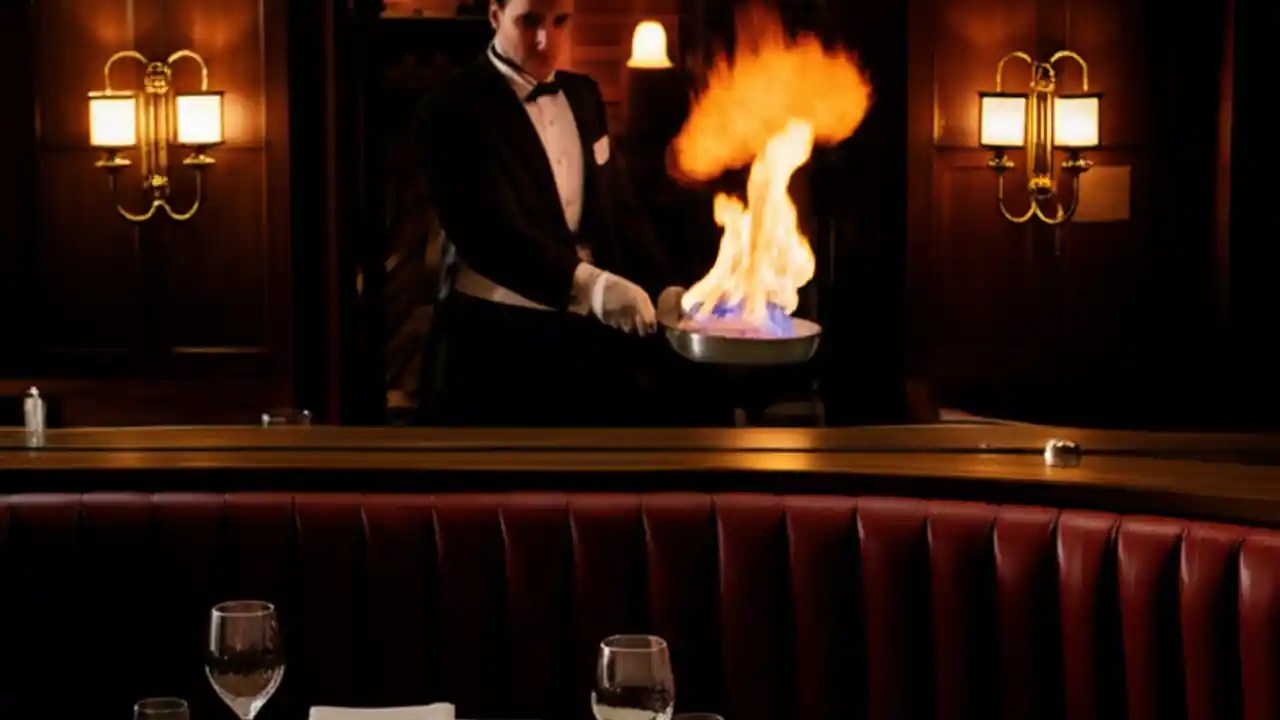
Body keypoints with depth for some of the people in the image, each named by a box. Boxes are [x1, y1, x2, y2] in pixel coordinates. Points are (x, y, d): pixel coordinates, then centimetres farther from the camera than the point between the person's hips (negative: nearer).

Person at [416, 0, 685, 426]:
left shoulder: (582, 95, 13)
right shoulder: (460, 108, -10)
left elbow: (617, 205, 14)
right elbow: (489, 232, -22)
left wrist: (662, 290, -2)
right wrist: (588, 284, -35)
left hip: (588, 331, 6)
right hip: (498, 337, -6)